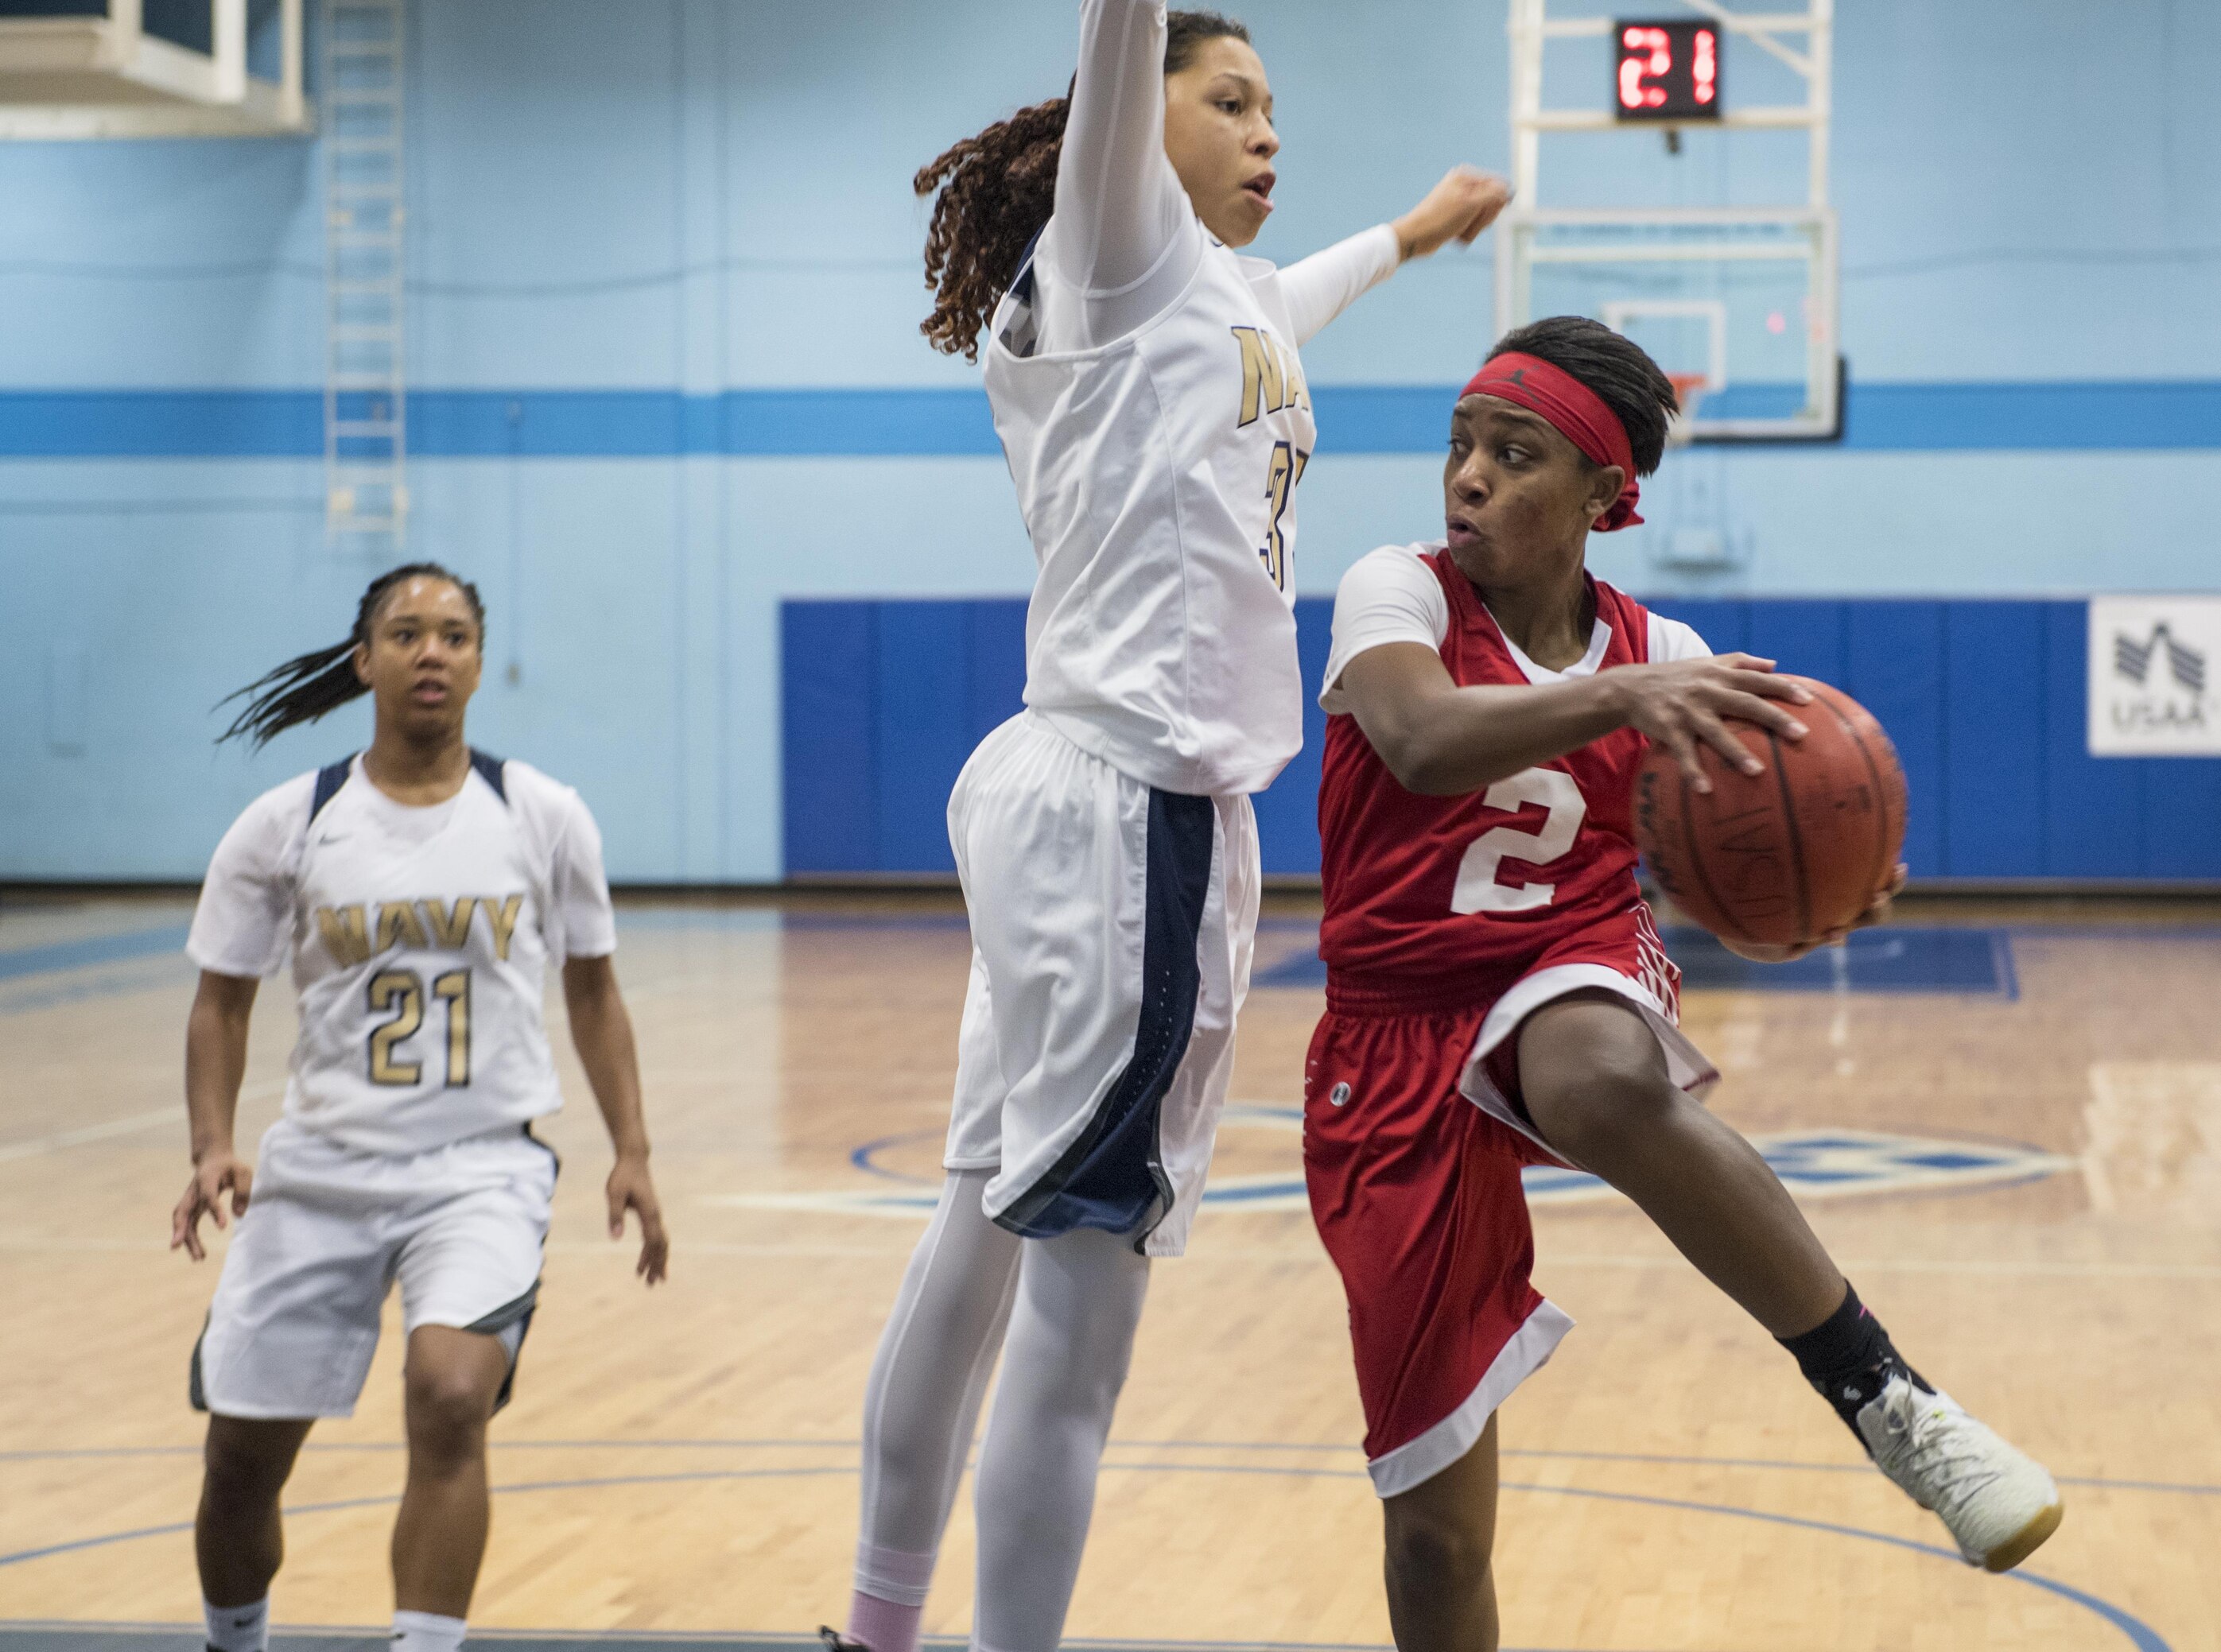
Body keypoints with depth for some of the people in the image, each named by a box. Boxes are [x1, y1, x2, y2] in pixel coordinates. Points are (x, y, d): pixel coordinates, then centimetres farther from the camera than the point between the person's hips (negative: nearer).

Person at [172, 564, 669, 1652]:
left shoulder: (544, 819, 0)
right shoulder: (288, 825, -1)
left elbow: (592, 993, 10)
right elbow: (222, 1000, 6)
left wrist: (630, 1154, 5)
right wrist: (212, 1147, -8)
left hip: (484, 1166, -1)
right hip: (319, 1171, 2)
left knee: (449, 1398, -27)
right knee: (240, 1456, 7)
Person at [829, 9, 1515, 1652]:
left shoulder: (1227, 294, 23)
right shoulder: (1122, 244, -2)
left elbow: (1282, 305, 47)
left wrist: (1412, 231, 63)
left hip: (1080, 798, 10)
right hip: (1122, 804, -10)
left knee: (989, 1238, 15)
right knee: (1082, 1286, -11)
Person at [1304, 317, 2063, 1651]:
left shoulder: (1666, 658, 1)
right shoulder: (1399, 593, -6)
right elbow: (1420, 741, -30)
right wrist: (1619, 696, -45)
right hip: (1400, 1035, 0)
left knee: (1604, 1079, -41)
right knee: (1436, 1521, 0)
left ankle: (1884, 1393, -33)